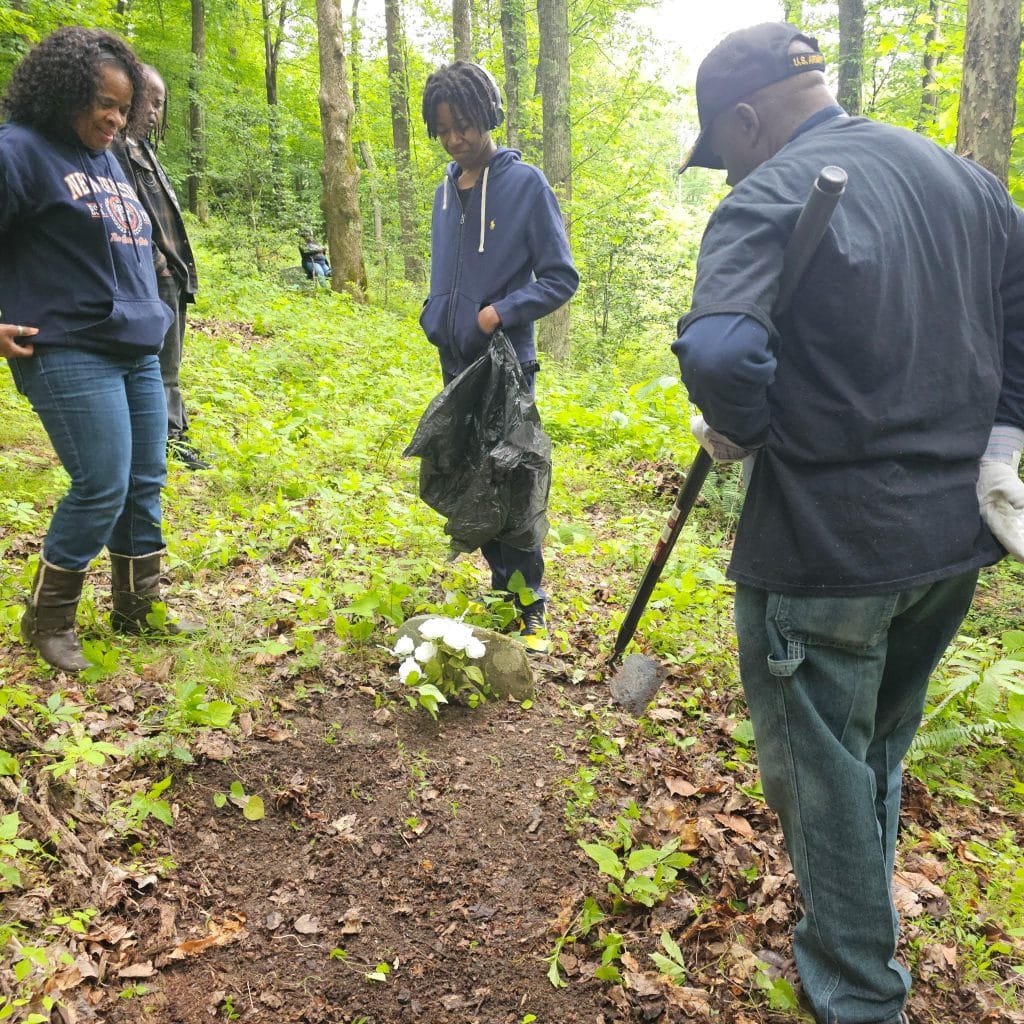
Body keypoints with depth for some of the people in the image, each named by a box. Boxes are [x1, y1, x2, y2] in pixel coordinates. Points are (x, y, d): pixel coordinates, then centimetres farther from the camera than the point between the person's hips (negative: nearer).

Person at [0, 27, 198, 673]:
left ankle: (139, 609, 24)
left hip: (139, 352, 8)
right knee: (103, 488, -9)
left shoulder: (110, 161, 16)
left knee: (146, 484, 8)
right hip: (71, 355, -8)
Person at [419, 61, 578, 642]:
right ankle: (502, 584, 25)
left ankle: (530, 604, 11)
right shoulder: (446, 191, 12)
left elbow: (561, 279, -9)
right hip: (455, 364, 6)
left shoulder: (526, 184, -7)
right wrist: (433, 320, 6)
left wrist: (499, 314, -19)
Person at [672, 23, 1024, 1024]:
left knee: (821, 771, 12)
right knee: (879, 749, 26)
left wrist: (737, 430, -13)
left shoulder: (767, 202, -17)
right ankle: (859, 932, 47)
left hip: (824, 548, -8)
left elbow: (718, 352, -33)